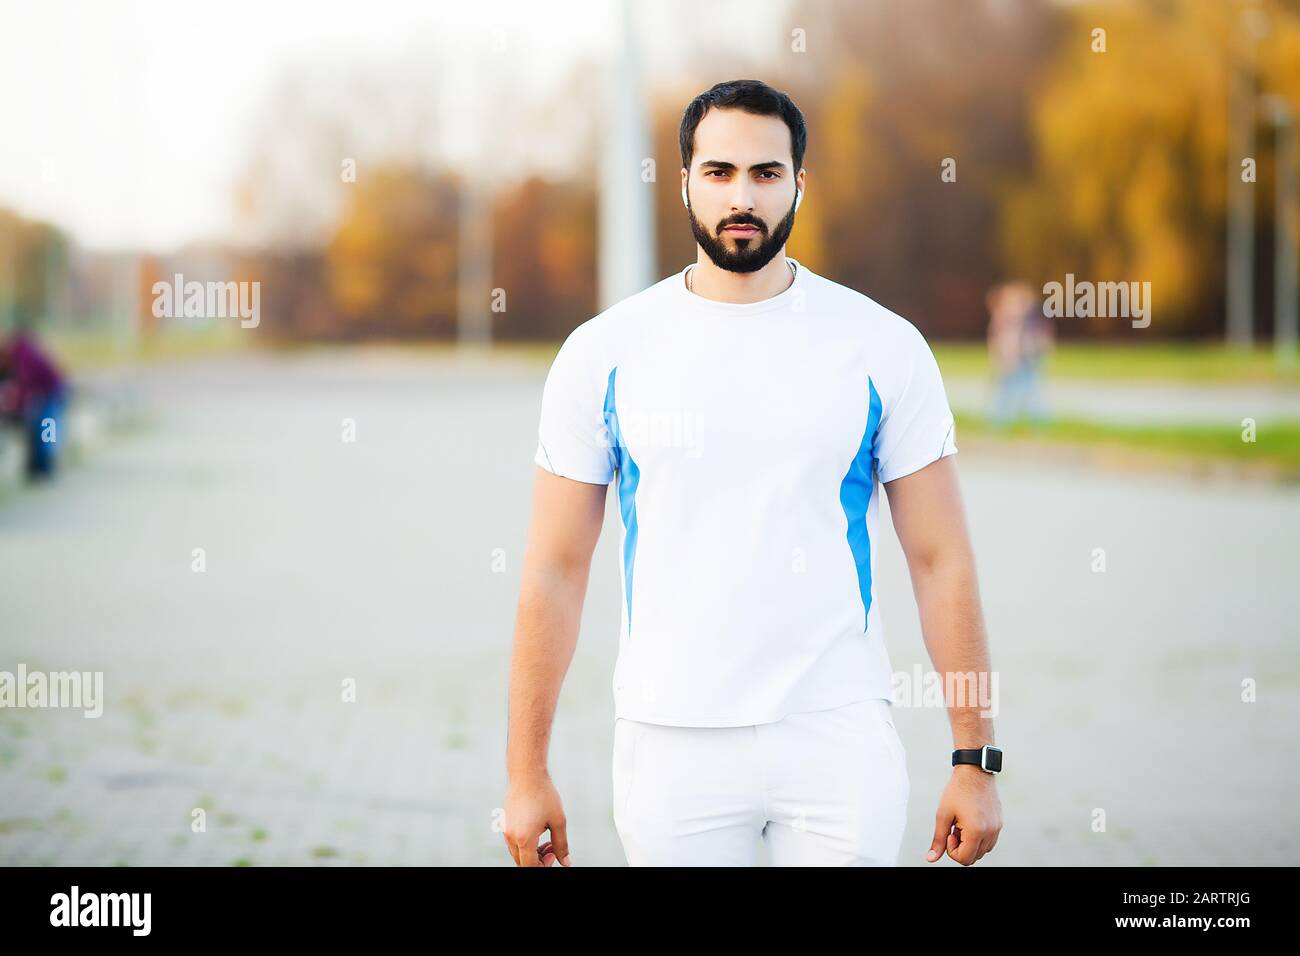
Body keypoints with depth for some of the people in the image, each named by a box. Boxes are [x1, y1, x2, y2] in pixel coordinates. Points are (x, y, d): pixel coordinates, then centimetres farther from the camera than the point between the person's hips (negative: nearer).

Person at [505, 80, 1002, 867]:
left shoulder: (882, 348, 2)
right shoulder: (604, 352, 2)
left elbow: (941, 561, 3)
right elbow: (556, 572, 4)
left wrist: (976, 761, -1)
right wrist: (527, 774, 1)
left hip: (840, 743, 0)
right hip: (673, 744, 0)